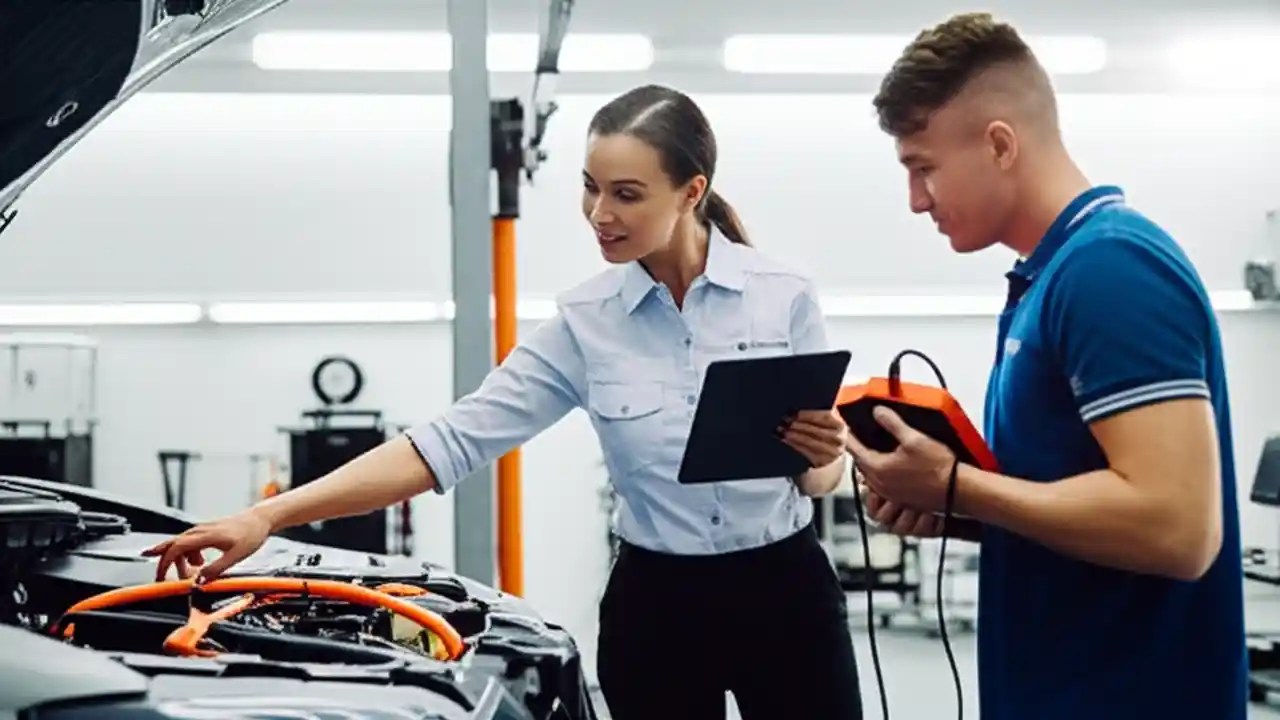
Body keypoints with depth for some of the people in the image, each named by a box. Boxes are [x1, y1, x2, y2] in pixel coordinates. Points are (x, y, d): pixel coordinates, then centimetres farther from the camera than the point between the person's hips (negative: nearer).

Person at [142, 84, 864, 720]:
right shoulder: (585, 323, -4)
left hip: (784, 593, -1)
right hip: (655, 607, 1)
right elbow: (450, 439, -8)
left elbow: (823, 478, 2)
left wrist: (824, 455, -24)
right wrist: (268, 516, -14)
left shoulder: (784, 295, -7)